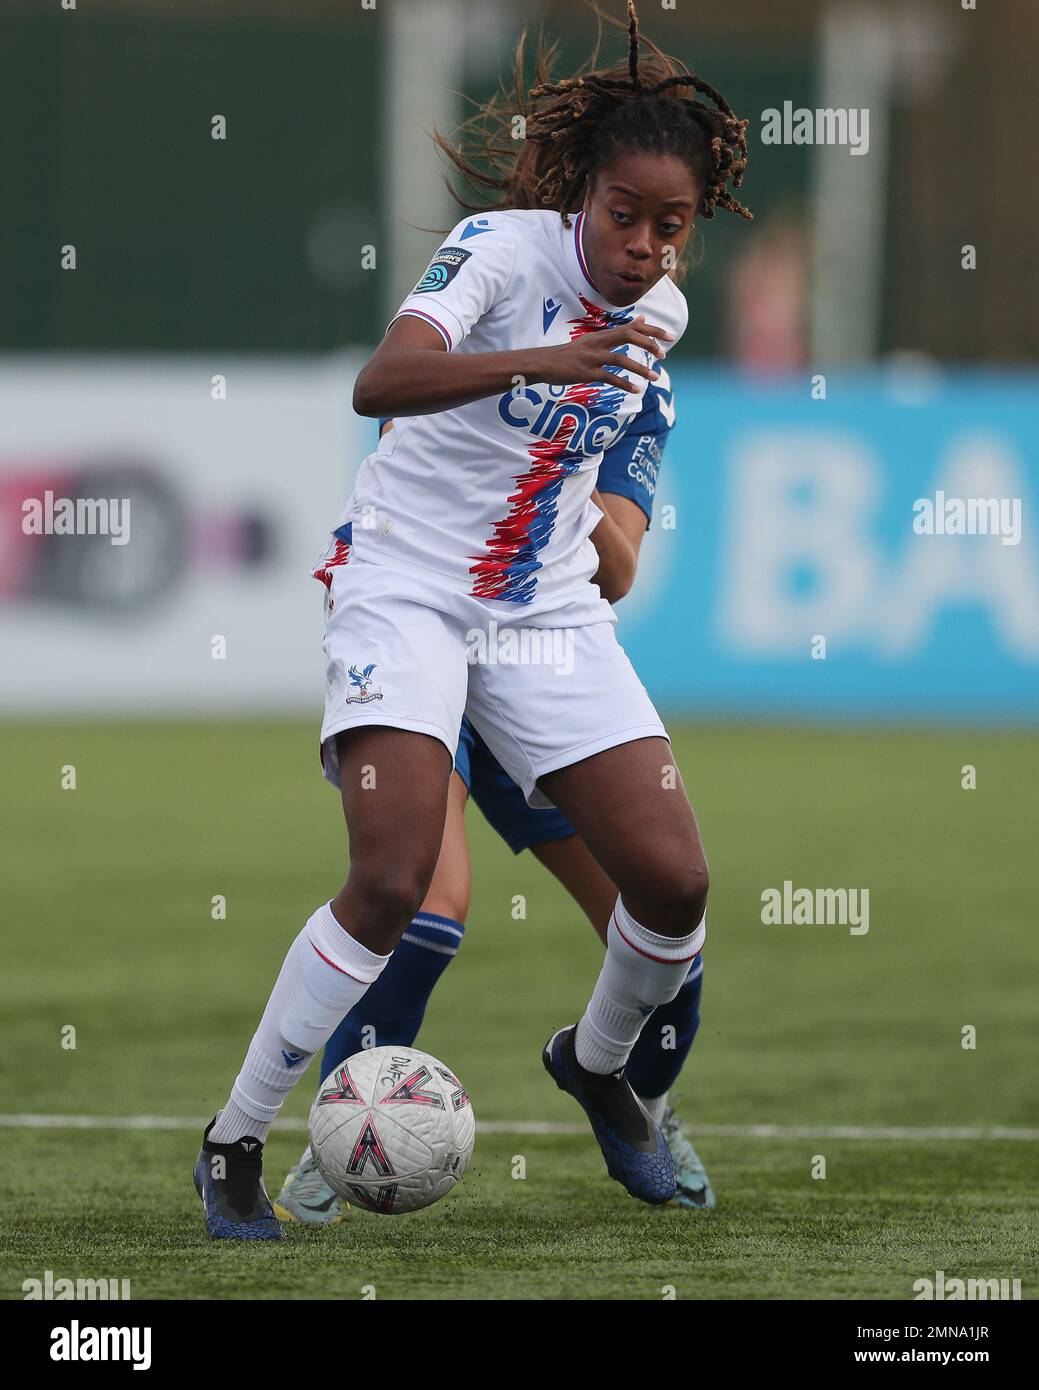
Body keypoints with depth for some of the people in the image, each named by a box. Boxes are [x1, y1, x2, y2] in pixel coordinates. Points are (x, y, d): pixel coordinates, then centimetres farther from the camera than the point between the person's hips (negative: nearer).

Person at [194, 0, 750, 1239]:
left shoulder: (661, 310, 2)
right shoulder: (503, 247, -18)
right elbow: (380, 382, -36)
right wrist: (534, 363, -48)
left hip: (549, 611, 6)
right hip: (404, 586, -6)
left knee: (673, 879, -6)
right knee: (393, 880, -21)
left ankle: (596, 1061, 26)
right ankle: (233, 1145, -6)